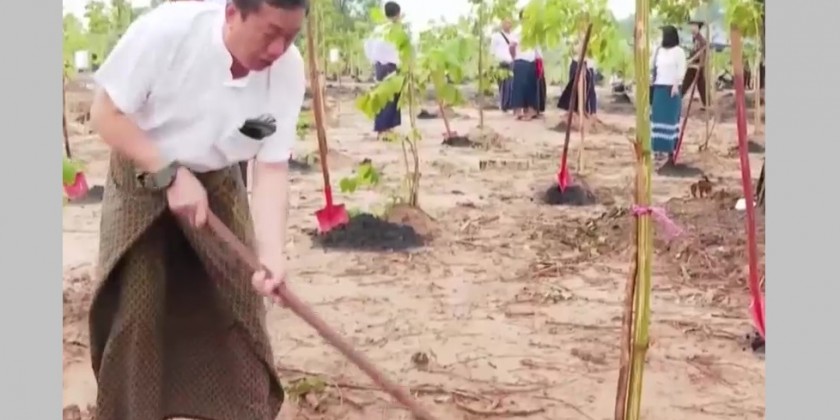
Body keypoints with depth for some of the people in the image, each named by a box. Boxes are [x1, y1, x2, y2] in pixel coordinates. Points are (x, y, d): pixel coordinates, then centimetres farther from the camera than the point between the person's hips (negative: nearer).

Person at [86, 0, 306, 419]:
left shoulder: (288, 69, -22)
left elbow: (272, 167, -19)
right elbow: (105, 113, -20)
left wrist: (272, 256, -31)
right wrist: (171, 175, -27)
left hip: (216, 184, 2)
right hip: (143, 178, -2)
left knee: (237, 308, 2)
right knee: (134, 313, -1)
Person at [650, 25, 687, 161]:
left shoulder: (678, 51, -3)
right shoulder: (658, 50, 13)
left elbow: (681, 69, -9)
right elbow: (651, 66, 20)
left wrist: (676, 85, -18)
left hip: (672, 88, -5)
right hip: (659, 88, 6)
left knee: (670, 118, -4)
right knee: (658, 117, 4)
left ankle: (670, 148, -2)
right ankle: (660, 147, 8)